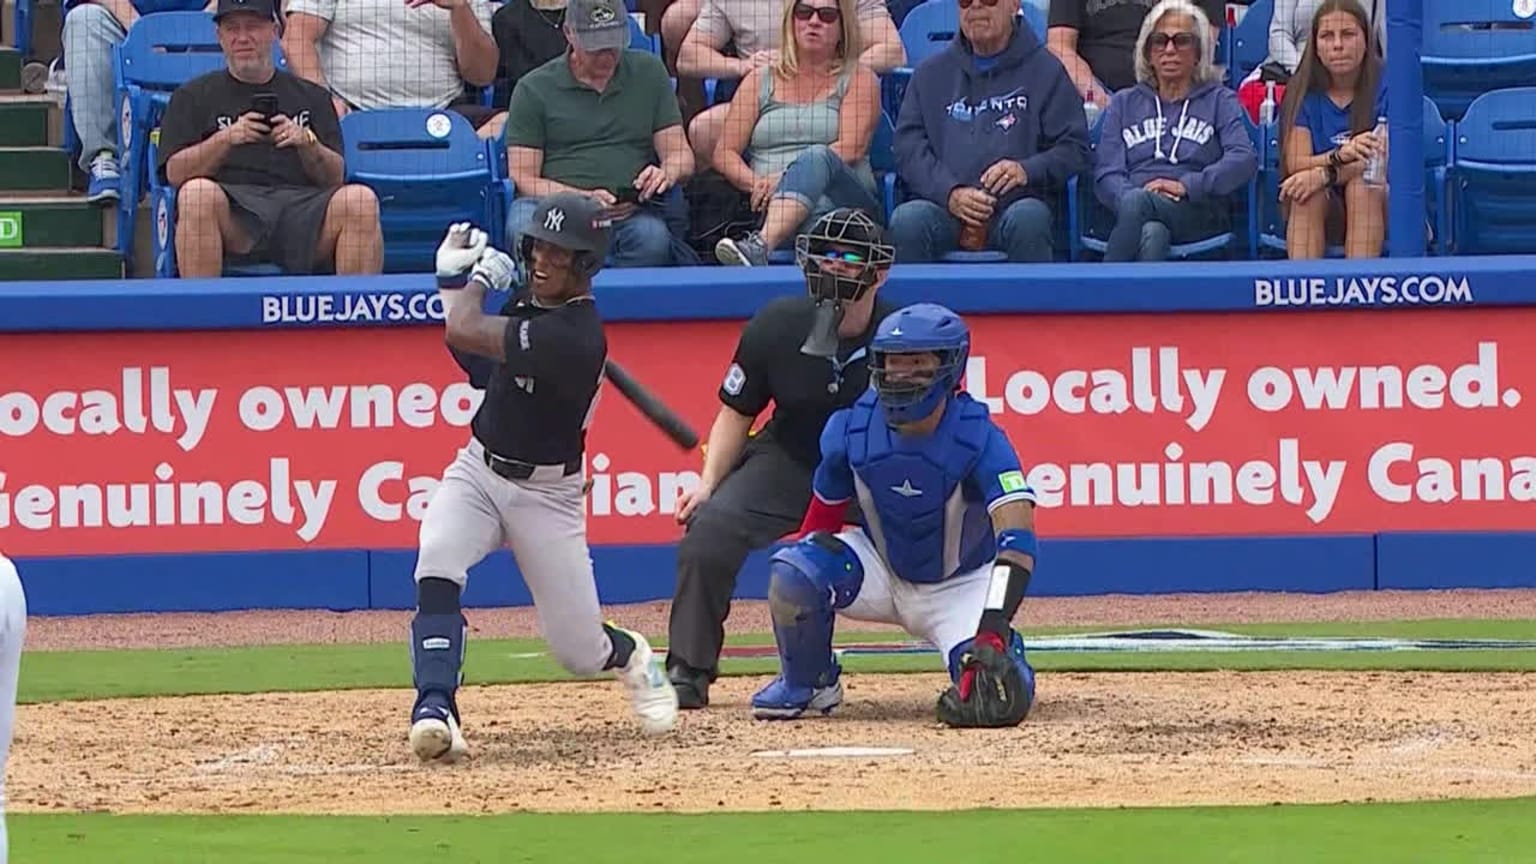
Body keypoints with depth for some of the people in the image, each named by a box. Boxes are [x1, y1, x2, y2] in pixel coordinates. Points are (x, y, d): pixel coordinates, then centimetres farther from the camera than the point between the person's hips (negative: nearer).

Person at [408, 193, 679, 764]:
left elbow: (462, 332, -29)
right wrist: (484, 268, -3)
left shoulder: (573, 335, -28)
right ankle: (434, 709, -33)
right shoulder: (531, 297, -1)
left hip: (546, 495, -6)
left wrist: (470, 276, -9)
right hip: (477, 470, 6)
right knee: (437, 570, -26)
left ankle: (631, 658, 40)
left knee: (579, 652, 3)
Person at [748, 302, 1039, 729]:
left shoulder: (978, 438, -28)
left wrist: (993, 628, -50)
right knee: (794, 569, -28)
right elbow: (823, 514, 2)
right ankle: (805, 684, 0)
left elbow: (1017, 537, -39)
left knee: (995, 695, -27)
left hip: (960, 587, -3)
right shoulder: (850, 429, -16)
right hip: (881, 572, 3)